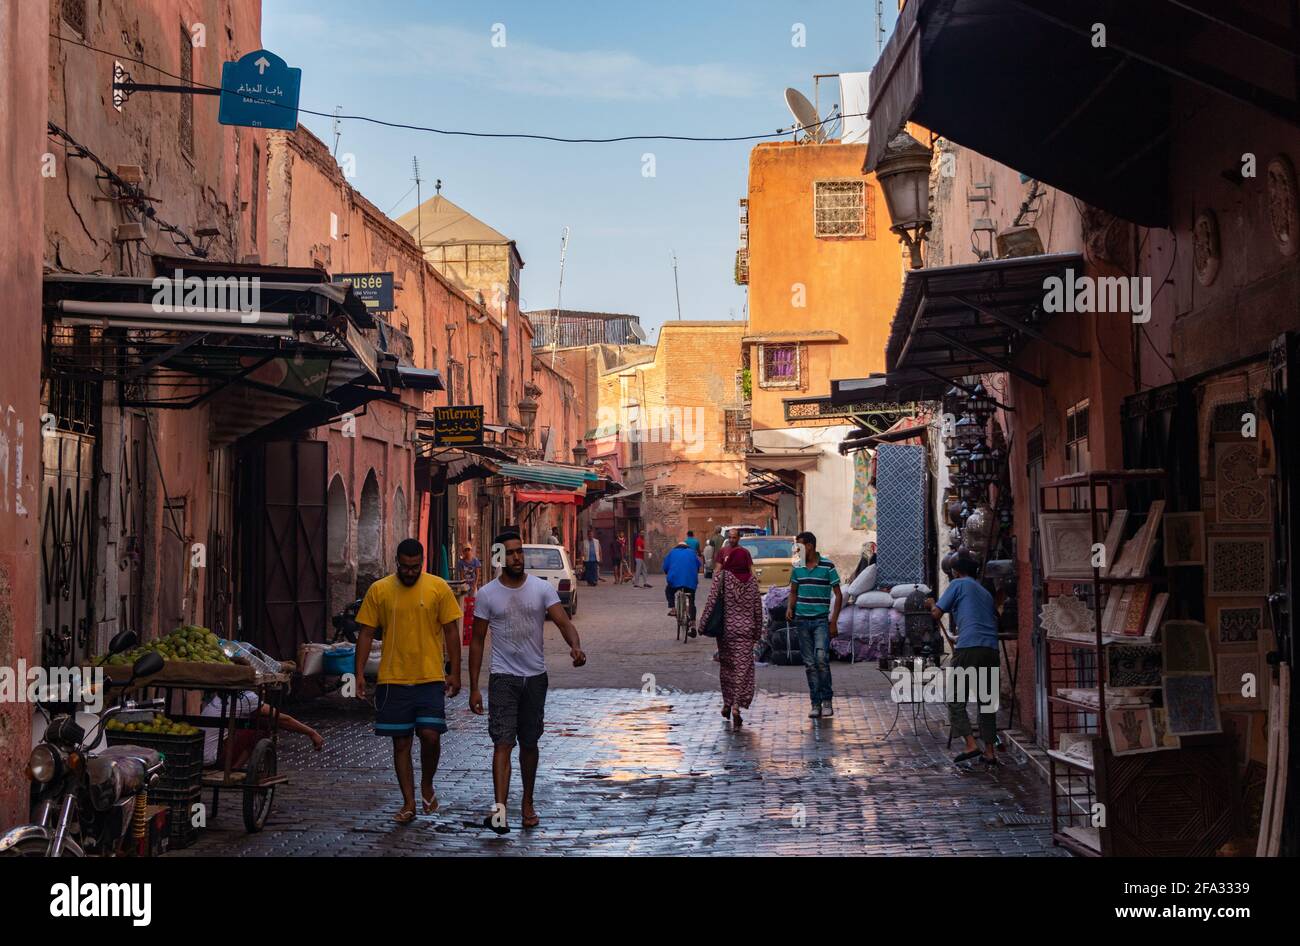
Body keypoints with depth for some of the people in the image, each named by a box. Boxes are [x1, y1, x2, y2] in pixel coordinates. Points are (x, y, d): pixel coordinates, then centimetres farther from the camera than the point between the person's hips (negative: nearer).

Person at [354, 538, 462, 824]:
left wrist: (454, 673, 0)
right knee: (401, 743, 5)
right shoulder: (379, 590, 1)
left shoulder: (439, 588, 0)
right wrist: (360, 673, -2)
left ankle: (427, 785, 17)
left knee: (430, 735, -10)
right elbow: (366, 633, 4)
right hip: (393, 680, 1)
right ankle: (409, 803, 14)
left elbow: (451, 632, 3)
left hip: (430, 679, -1)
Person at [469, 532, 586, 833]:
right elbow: (477, 641, 2)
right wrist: (474, 688, -2)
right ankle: (499, 809, -23)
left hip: (535, 676, 2)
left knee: (529, 744, 13)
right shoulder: (487, 594, -2)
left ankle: (528, 804, 28)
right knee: (503, 743, -14)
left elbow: (563, 621, -12)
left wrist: (575, 646, -35)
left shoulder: (542, 588, -1)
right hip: (503, 677, -2)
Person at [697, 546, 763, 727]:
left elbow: (712, 601, -11)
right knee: (743, 667, -1)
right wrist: (758, 631, 15)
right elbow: (758, 608, 6)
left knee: (726, 665, 16)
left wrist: (703, 622, -5)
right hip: (746, 630, 0)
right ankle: (736, 706, -15)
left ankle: (727, 703, 24)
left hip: (726, 629, 0)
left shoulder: (722, 577, -6)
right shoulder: (752, 581, 1)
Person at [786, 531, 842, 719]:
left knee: (821, 658, -17)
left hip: (821, 620, -4)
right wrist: (790, 608, -2)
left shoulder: (827, 566, -4)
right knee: (809, 664, 4)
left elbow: (838, 595, -1)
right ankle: (816, 704, 9)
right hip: (802, 620, 4)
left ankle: (827, 700, -4)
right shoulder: (797, 568, 8)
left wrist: (833, 621, -6)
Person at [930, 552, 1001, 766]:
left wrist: (932, 605, 25)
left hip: (969, 646, -6)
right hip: (991, 648, 6)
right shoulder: (985, 592, 25)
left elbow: (937, 614, 3)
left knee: (955, 699, 1)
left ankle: (970, 744, -11)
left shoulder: (958, 584, 6)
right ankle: (990, 751, 8)